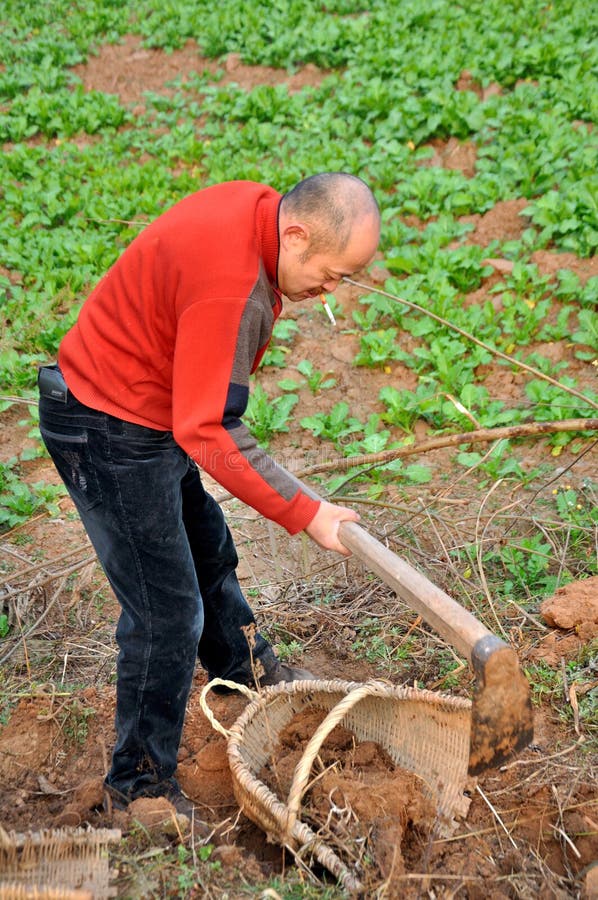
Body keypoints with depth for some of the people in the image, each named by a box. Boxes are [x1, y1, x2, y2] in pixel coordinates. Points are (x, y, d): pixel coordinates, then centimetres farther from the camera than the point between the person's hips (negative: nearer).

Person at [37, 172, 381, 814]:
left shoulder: (252, 205, -3)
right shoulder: (229, 286, -33)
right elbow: (205, 433, -33)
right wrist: (304, 514, -29)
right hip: (111, 436, -10)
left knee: (207, 551, 27)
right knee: (168, 613, -4)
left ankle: (247, 670, 53)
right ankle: (140, 783, 16)